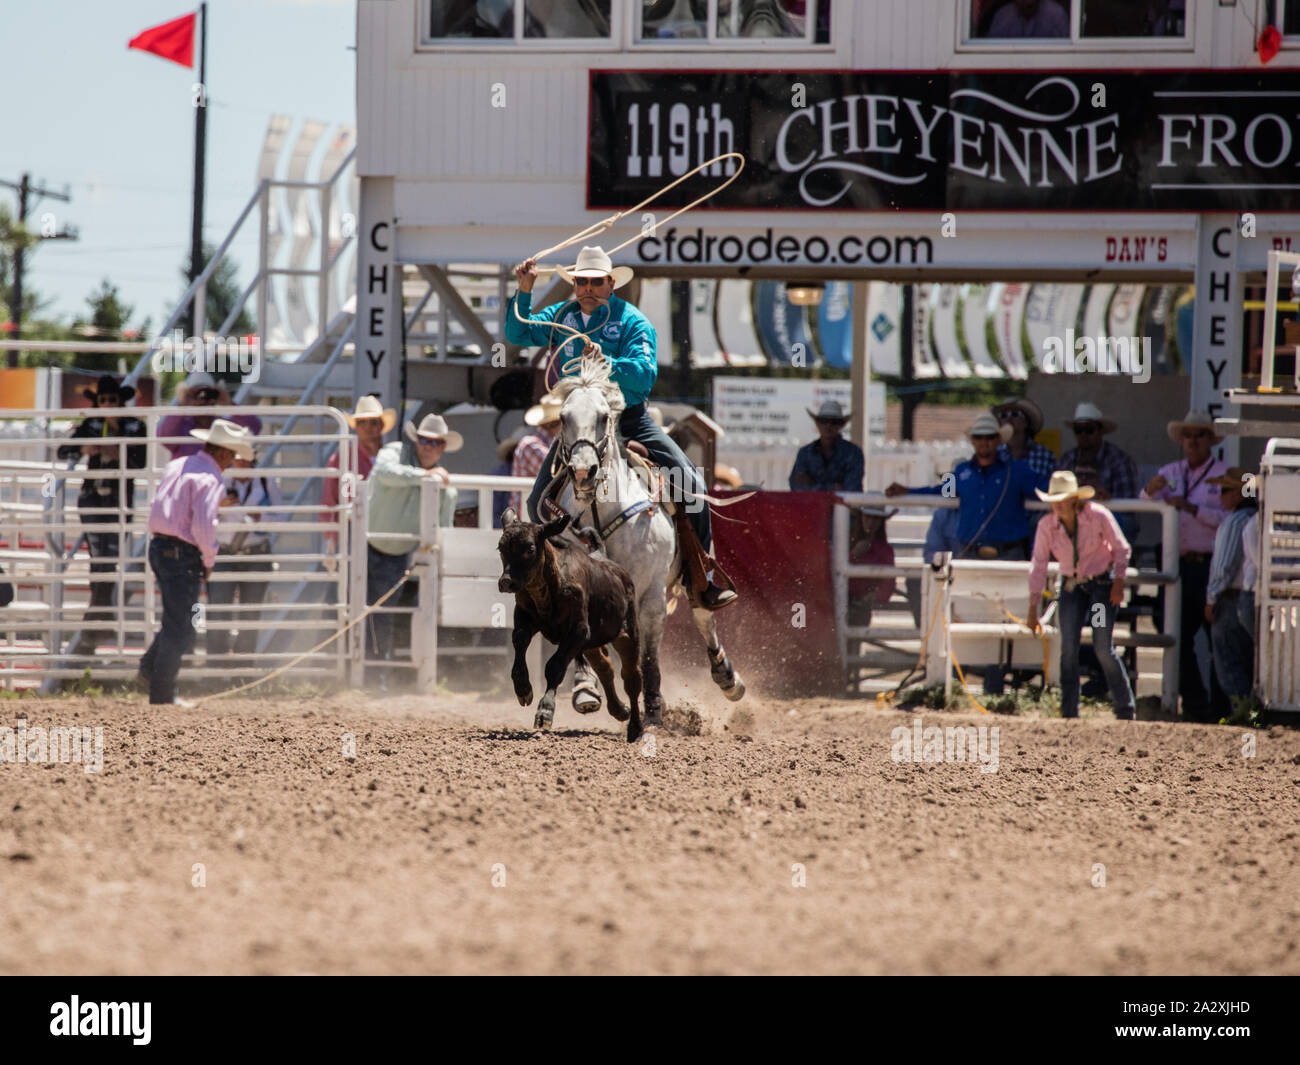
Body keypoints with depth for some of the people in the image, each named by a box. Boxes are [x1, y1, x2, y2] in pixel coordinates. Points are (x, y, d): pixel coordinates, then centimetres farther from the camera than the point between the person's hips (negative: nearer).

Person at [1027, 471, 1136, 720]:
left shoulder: (1098, 516, -17)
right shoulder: (1047, 526, -11)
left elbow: (1122, 549, -5)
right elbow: (1038, 567, -7)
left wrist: (1118, 583, -15)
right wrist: (1033, 610, -8)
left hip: (1102, 583, -3)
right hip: (1072, 585, 3)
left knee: (1102, 647, -10)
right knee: (1068, 648, -6)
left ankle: (1125, 710, 3)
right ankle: (1069, 713, 1)